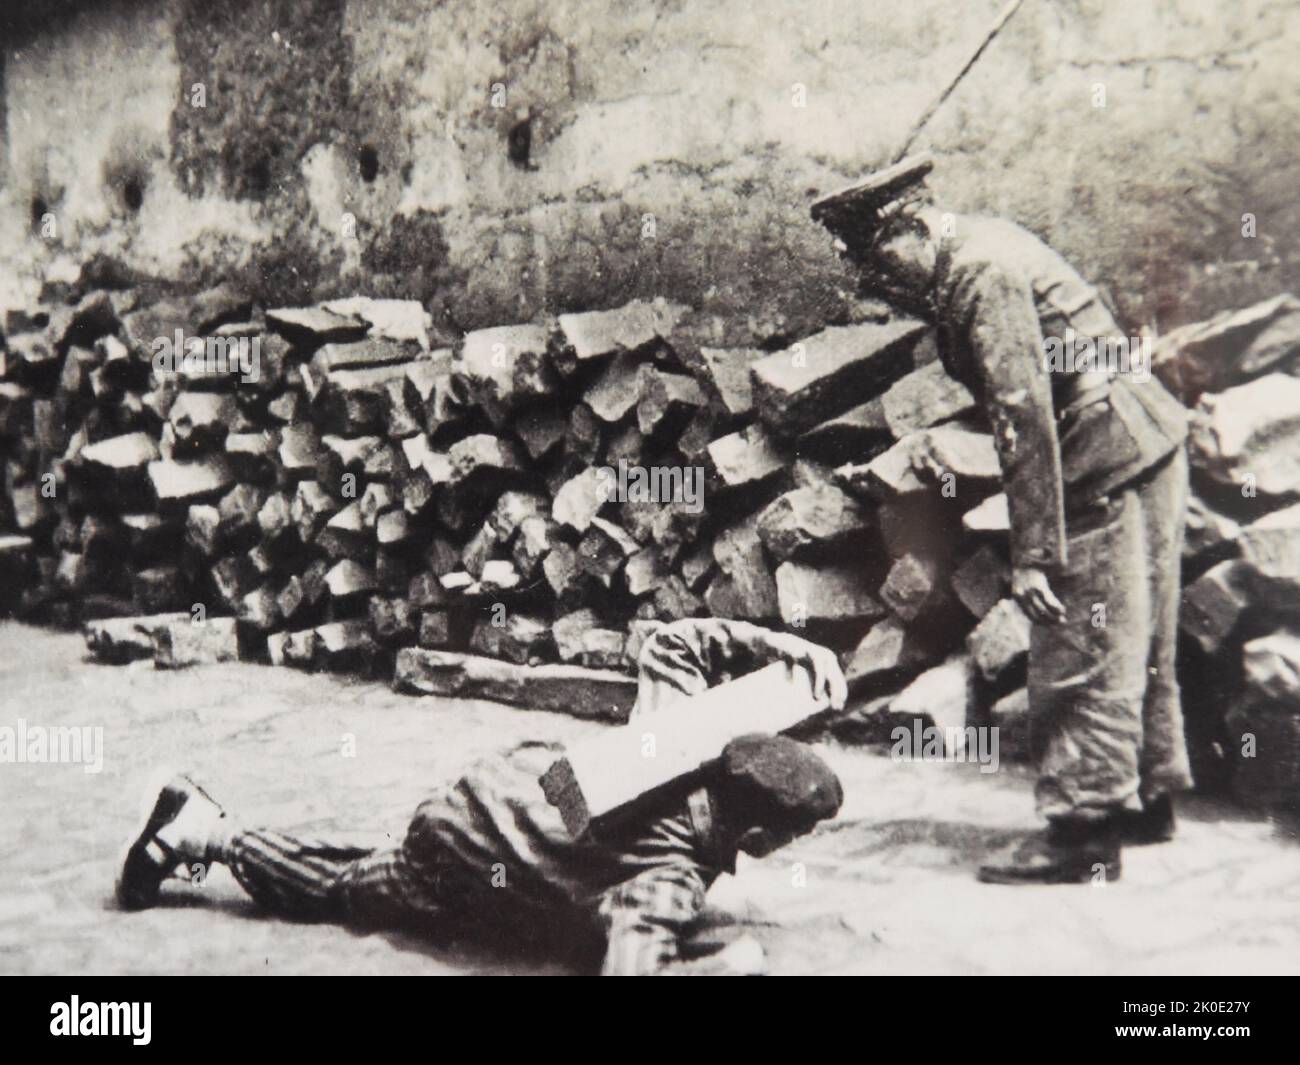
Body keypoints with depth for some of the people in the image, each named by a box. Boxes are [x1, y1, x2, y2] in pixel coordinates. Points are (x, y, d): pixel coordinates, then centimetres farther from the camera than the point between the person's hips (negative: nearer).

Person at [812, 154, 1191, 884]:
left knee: (1085, 657, -5)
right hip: (1141, 446, 10)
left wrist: (1034, 554, -25)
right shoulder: (975, 257, 12)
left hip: (1114, 462, -10)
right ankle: (1150, 799, 30)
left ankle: (1084, 834, 3)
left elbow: (1027, 417, -25)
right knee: (1133, 646, 18)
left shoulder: (982, 272, -19)